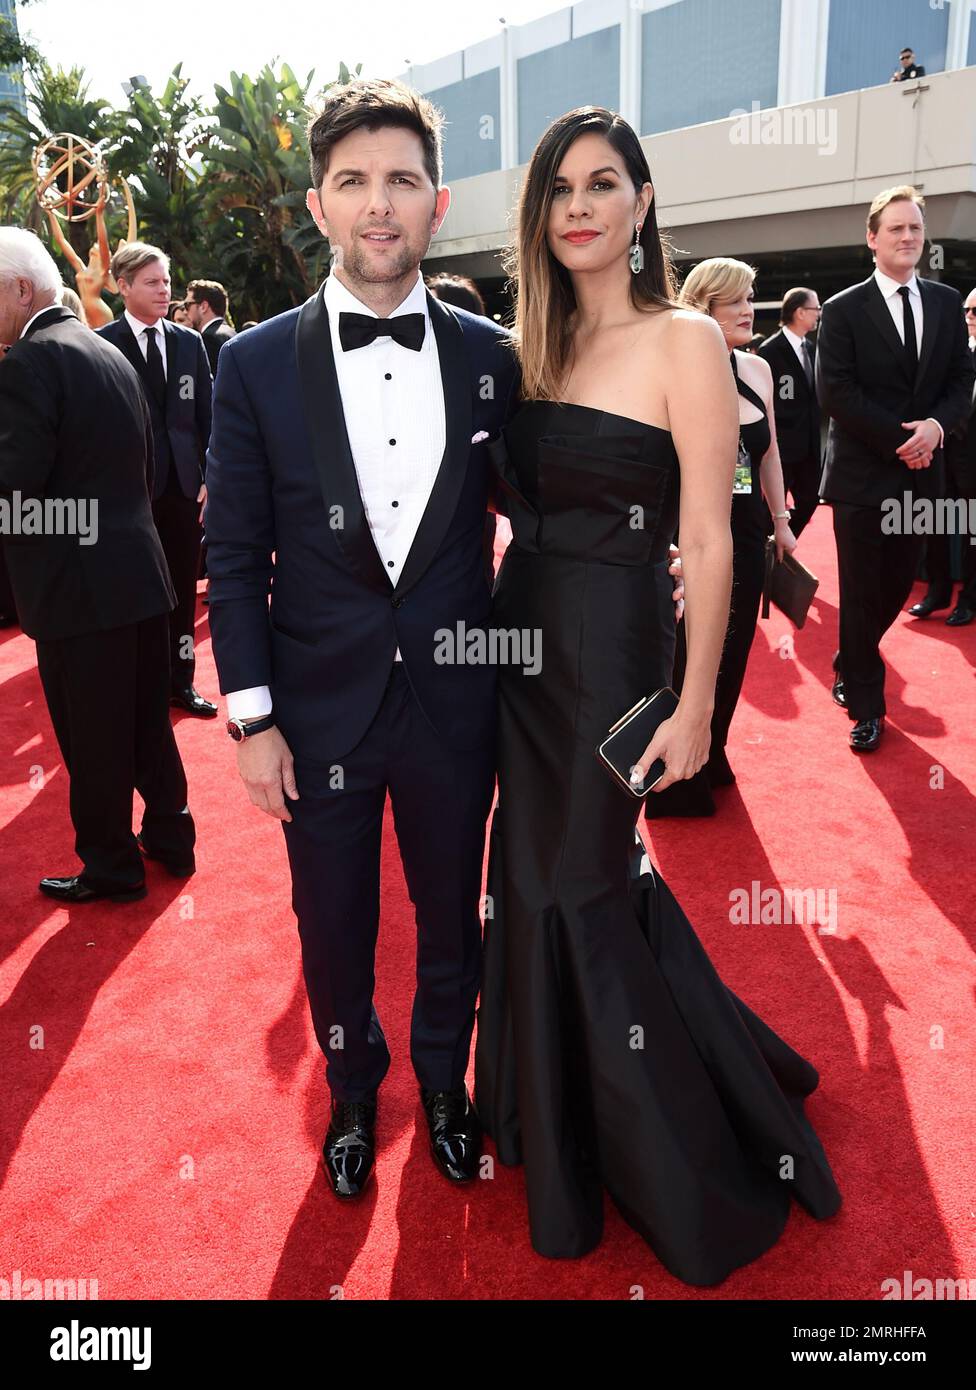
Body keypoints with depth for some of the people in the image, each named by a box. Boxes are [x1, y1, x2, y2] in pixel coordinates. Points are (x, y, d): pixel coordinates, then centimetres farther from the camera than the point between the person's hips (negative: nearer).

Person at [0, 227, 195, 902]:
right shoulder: (111, 354, 12)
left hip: (78, 580, -8)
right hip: (140, 567, 8)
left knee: (92, 737, 6)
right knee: (147, 718, 19)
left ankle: (111, 867, 20)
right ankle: (171, 836, 33)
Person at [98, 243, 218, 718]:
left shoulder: (189, 342, 10)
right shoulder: (101, 343, -4)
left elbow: (206, 416, 9)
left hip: (185, 484, 4)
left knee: (182, 590, 10)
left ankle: (180, 682, 21)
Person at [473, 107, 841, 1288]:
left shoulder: (685, 340, -10)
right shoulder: (537, 346, 10)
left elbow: (708, 544, -13)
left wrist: (694, 707, -15)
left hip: (610, 648, -6)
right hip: (519, 636, 7)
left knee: (577, 893, 3)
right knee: (540, 872, 16)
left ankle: (669, 1165, 30)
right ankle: (565, 1118, 43)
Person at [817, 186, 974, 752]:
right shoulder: (844, 310, -4)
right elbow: (836, 392, -12)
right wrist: (899, 438, -17)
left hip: (920, 472, 5)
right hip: (863, 473, -4)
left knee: (898, 584, 14)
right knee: (862, 593, 1)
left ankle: (851, 663, 40)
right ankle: (866, 705, 13)